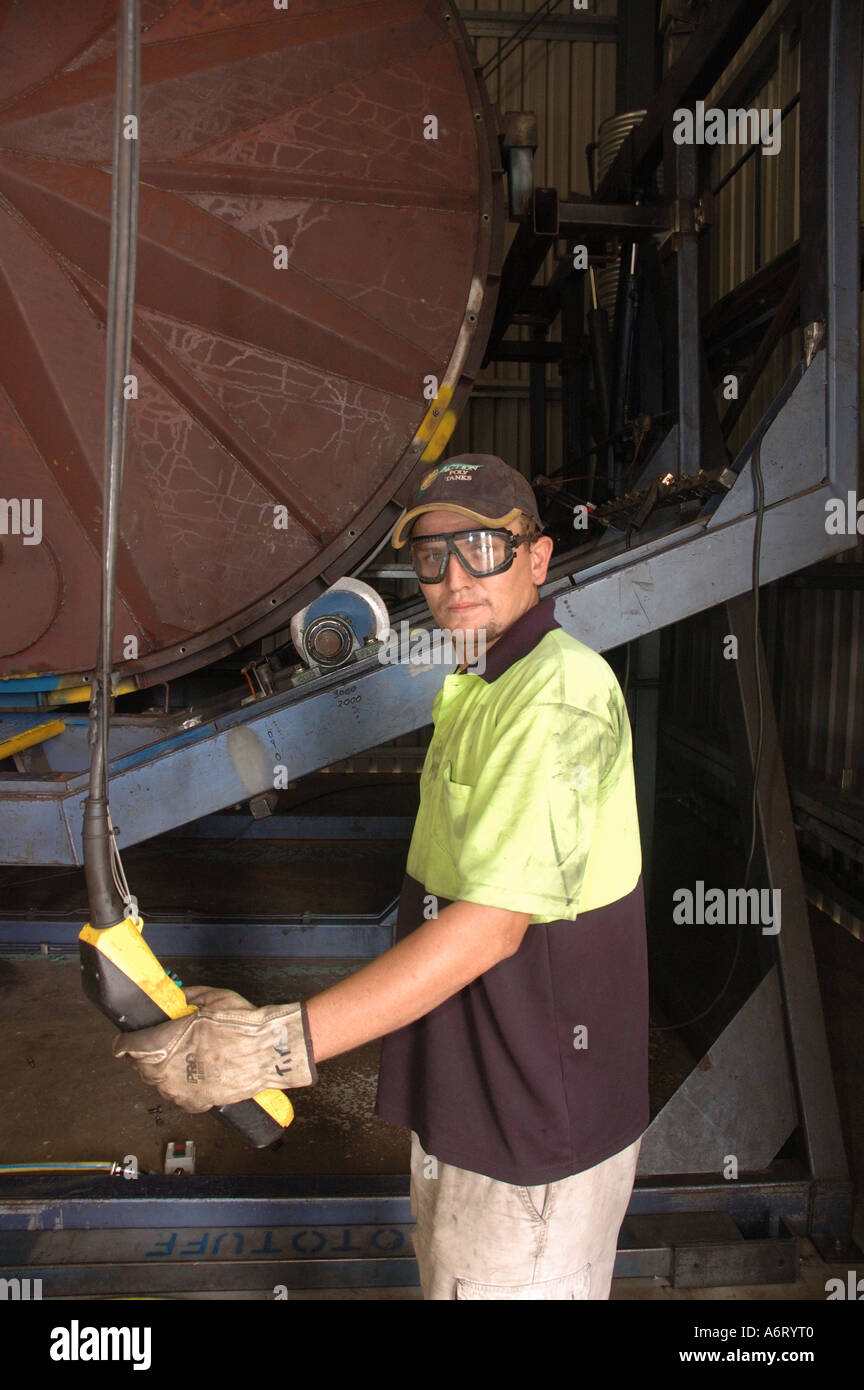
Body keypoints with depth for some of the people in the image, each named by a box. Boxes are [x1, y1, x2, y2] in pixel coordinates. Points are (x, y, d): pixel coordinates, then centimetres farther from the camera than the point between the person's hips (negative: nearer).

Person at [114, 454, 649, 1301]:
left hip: (537, 1115, -9)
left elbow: (493, 923, -32)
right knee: (448, 1271, 26)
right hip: (463, 1098, 9)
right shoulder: (471, 688, 9)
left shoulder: (562, 689, -24)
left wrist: (279, 1042, -35)